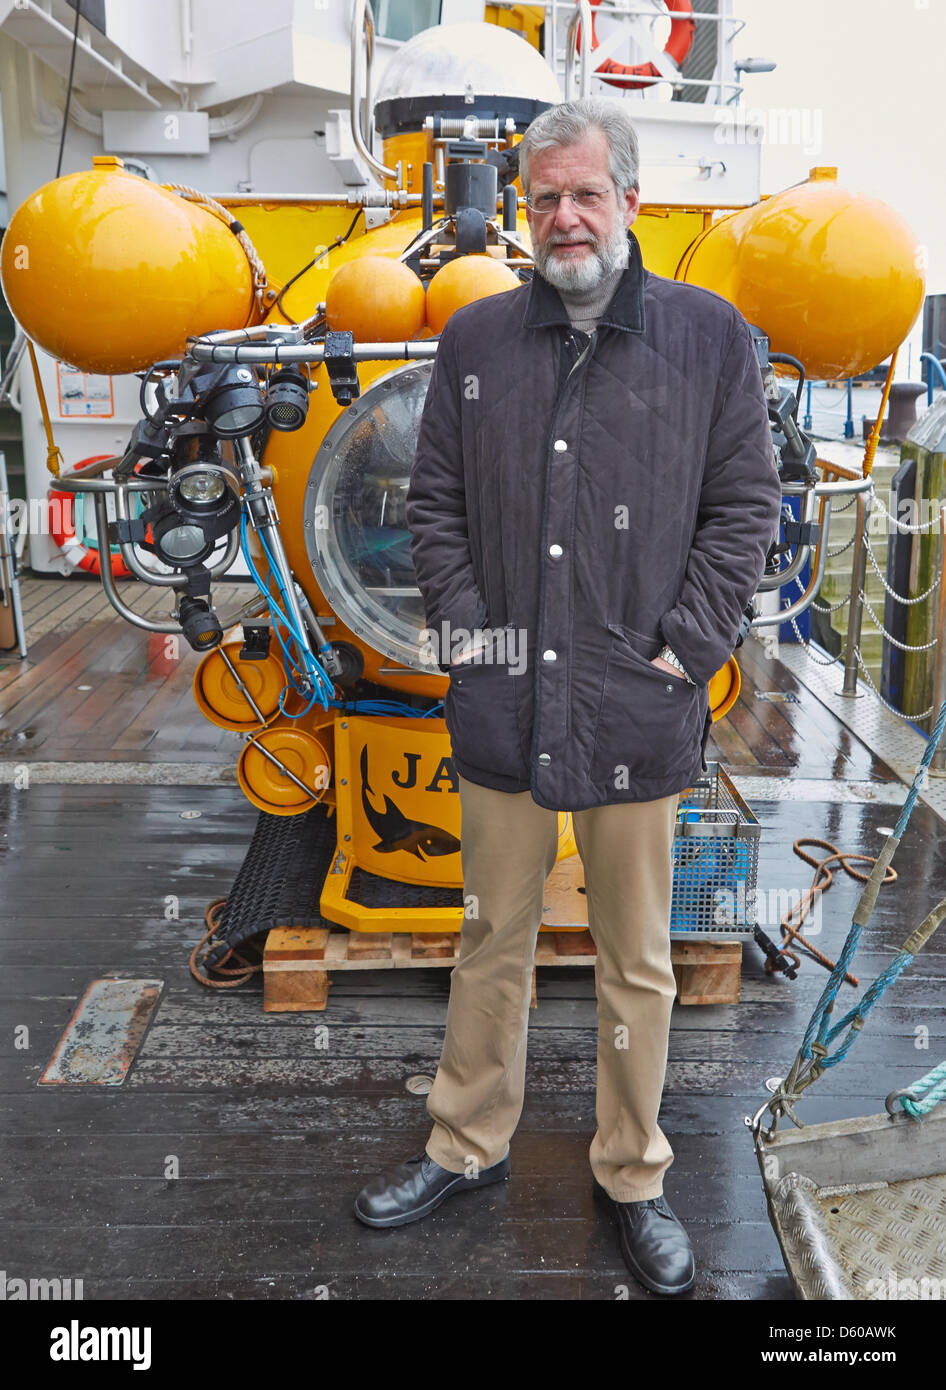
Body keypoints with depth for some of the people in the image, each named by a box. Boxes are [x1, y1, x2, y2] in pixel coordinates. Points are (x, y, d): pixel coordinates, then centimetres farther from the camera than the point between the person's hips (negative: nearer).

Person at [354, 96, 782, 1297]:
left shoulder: (709, 333, 2)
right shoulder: (475, 338, 8)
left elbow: (744, 506, 2)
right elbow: (434, 502, 10)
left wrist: (687, 644, -6)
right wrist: (465, 626, -1)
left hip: (639, 708, -1)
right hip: (503, 702, 2)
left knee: (637, 963, 12)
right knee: (492, 940, 16)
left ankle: (632, 1176, 33)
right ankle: (468, 1146, 37)